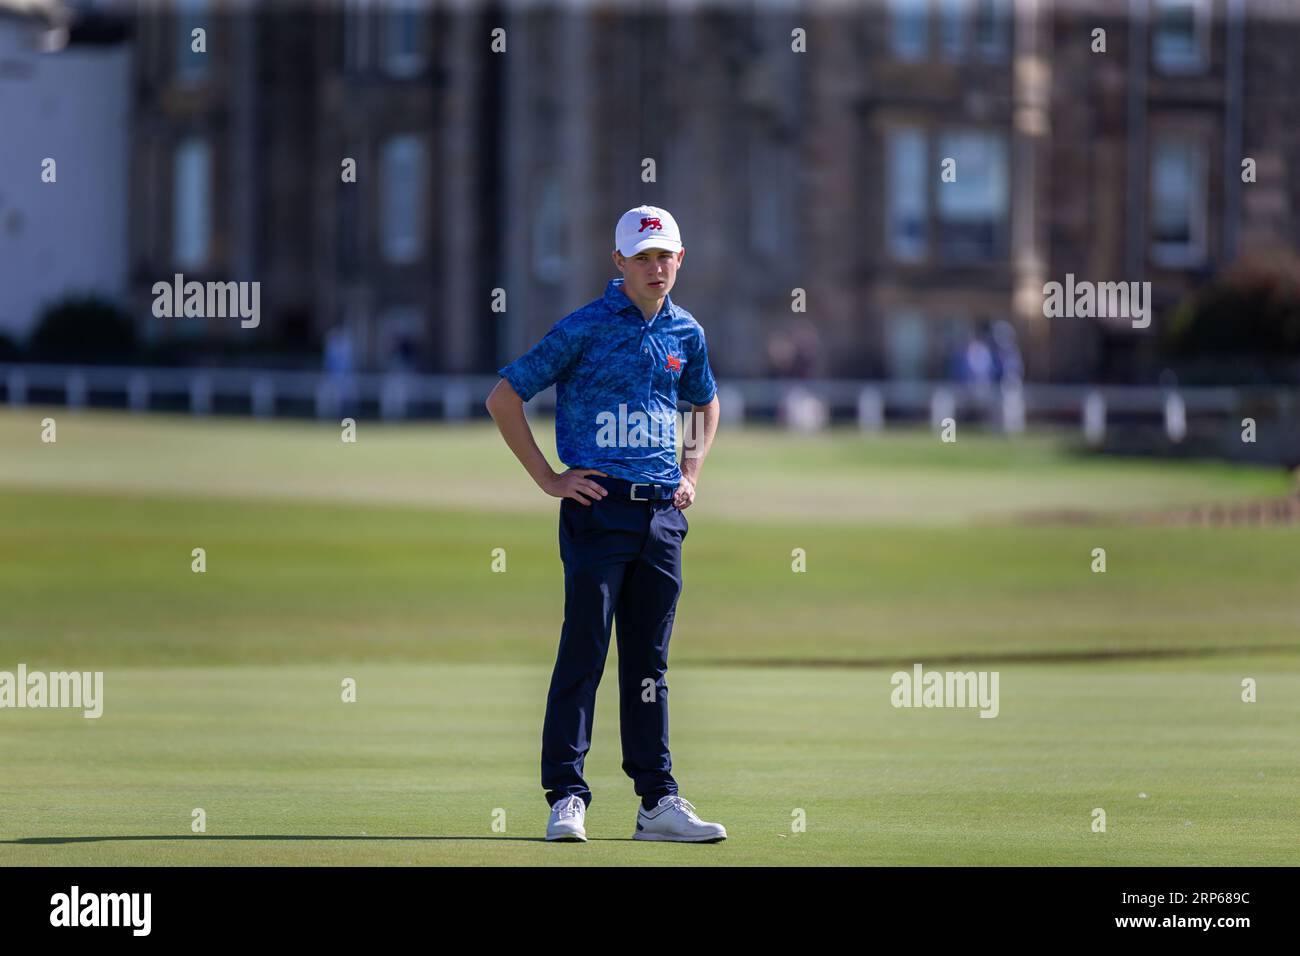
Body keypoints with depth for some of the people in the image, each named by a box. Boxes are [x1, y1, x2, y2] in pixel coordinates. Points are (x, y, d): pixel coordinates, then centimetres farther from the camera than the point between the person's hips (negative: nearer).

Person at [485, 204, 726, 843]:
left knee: (649, 663, 9)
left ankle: (658, 802, 11)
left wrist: (692, 471, 16)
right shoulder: (584, 328, -5)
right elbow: (503, 398, -4)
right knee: (584, 652, -7)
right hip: (598, 508, -5)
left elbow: (706, 403, 31)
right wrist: (548, 479, -6)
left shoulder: (685, 334, 11)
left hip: (662, 514, 5)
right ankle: (566, 797, -6)